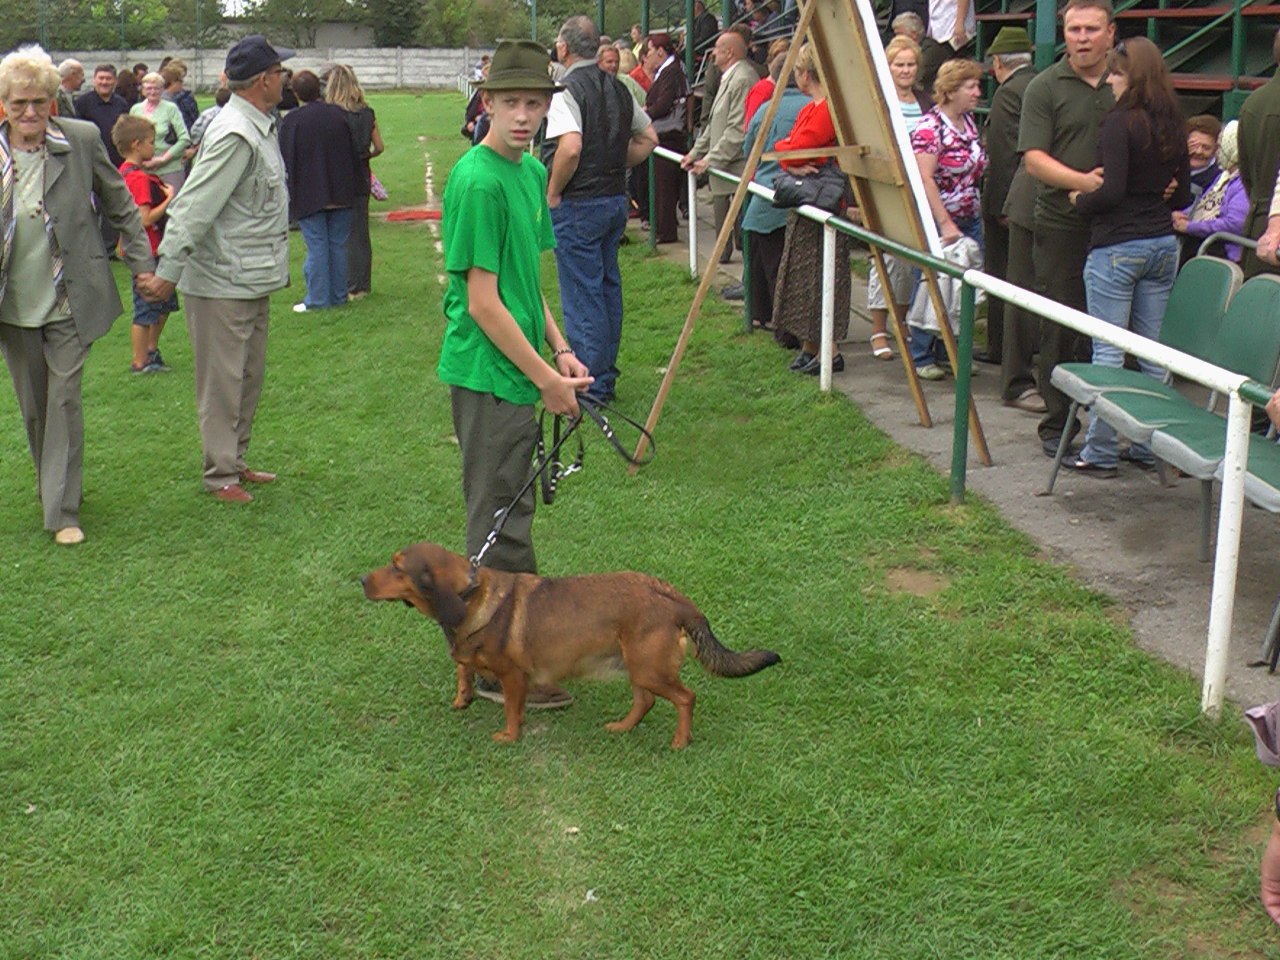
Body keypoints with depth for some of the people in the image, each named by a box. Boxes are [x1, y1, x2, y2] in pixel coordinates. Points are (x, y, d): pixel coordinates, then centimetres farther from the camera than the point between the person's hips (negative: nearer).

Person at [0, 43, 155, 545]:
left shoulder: (82, 140, -8)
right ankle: (53, 486, 35)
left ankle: (63, 511, 4)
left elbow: (120, 206, 4)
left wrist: (141, 263, 5)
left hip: (69, 301, -2)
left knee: (64, 401, -3)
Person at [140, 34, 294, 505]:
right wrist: (168, 273, -24)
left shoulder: (259, 128, 9)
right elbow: (194, 207, -24)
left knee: (249, 377, 18)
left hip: (252, 280, 10)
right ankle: (220, 474, 13)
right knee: (222, 381, 2)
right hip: (221, 283, -10)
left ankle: (235, 461, 31)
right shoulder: (235, 135, -22)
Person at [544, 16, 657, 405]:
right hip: (616, 199, 8)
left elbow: (570, 148, -28)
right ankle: (606, 377, 25)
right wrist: (616, 166, 14)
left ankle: (590, 385, 2)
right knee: (608, 288, 15)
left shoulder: (566, 91, -15)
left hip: (577, 205, -8)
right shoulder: (619, 89, 9)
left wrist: (552, 193, -15)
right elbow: (648, 138, 16)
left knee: (581, 294, -2)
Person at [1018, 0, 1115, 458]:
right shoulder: (1045, 88, 1)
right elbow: (1034, 159, -8)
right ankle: (1057, 424, 12)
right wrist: (1083, 181, -23)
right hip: (1062, 227, -3)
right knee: (1061, 329, 2)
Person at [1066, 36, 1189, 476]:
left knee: (1108, 352, -1)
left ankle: (1100, 452, 4)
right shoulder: (1173, 125, 8)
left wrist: (1080, 200, -1)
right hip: (1163, 245, 7)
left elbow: (1112, 191, -18)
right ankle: (1150, 446, 19)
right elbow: (1183, 195, 13)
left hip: (1117, 247, -7)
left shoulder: (1120, 122, -13)